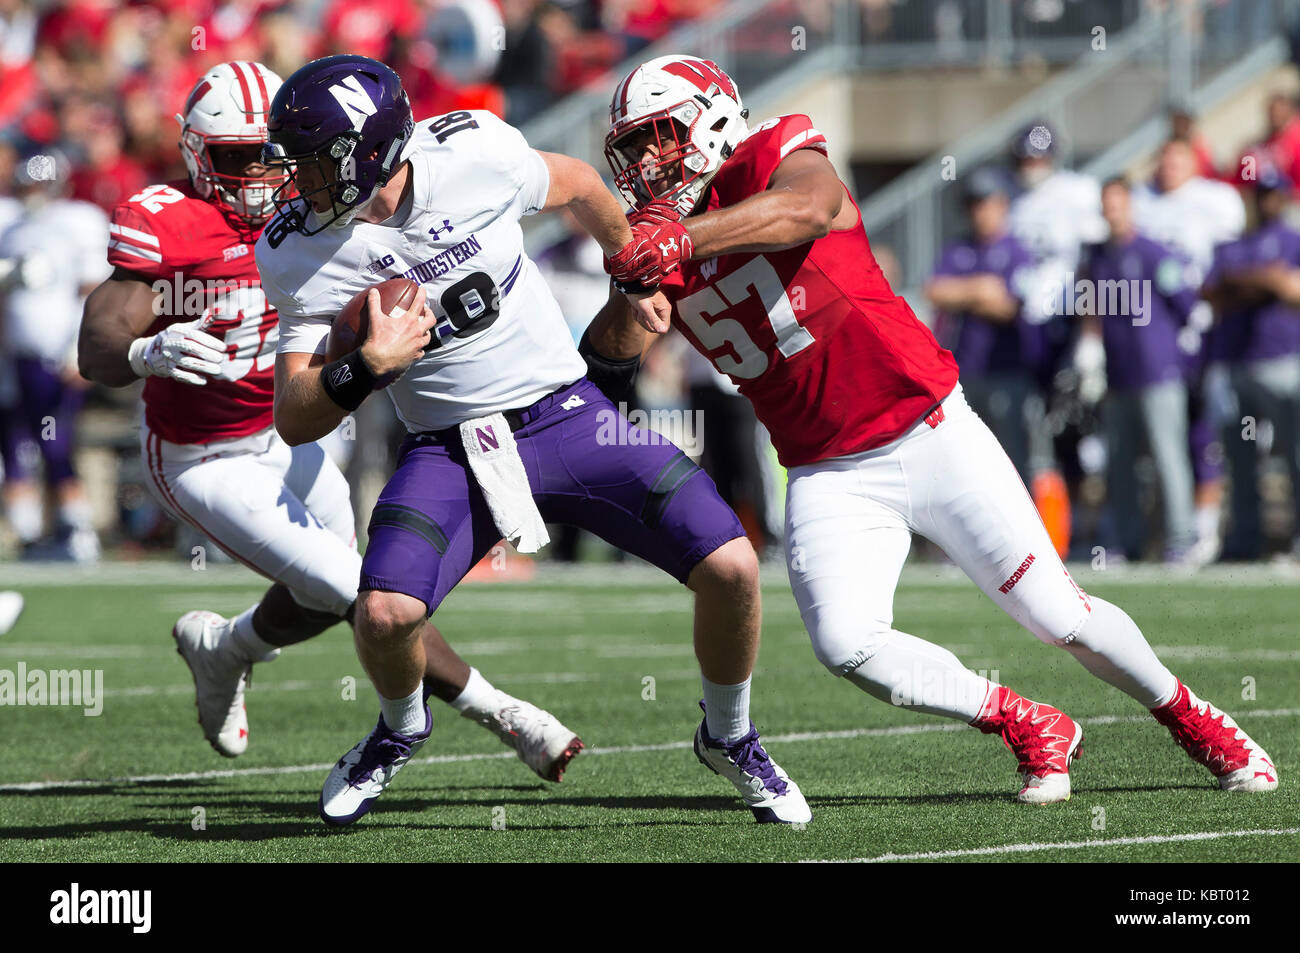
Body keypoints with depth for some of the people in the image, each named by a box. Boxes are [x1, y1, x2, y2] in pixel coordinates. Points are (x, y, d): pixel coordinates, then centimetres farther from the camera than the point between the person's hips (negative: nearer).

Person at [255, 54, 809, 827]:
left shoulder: (473, 154, -14)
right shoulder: (299, 253, -11)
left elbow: (574, 186, 10)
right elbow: (294, 423, -10)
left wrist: (636, 271, 26)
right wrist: (365, 368, -30)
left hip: (568, 412, 0)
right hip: (451, 451, 0)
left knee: (731, 568, -14)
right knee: (384, 614, -24)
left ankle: (731, 739, 17)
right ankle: (401, 729, 14)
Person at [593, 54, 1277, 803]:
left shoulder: (777, 160, -11)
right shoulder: (661, 245, 4)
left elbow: (804, 208, -36)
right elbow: (616, 345, -12)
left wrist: (684, 237, -46)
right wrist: (636, 285, -31)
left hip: (930, 435, -4)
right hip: (831, 478, 4)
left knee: (1062, 617, -1)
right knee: (848, 645, -20)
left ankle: (1193, 719, 25)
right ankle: (1030, 728, 1)